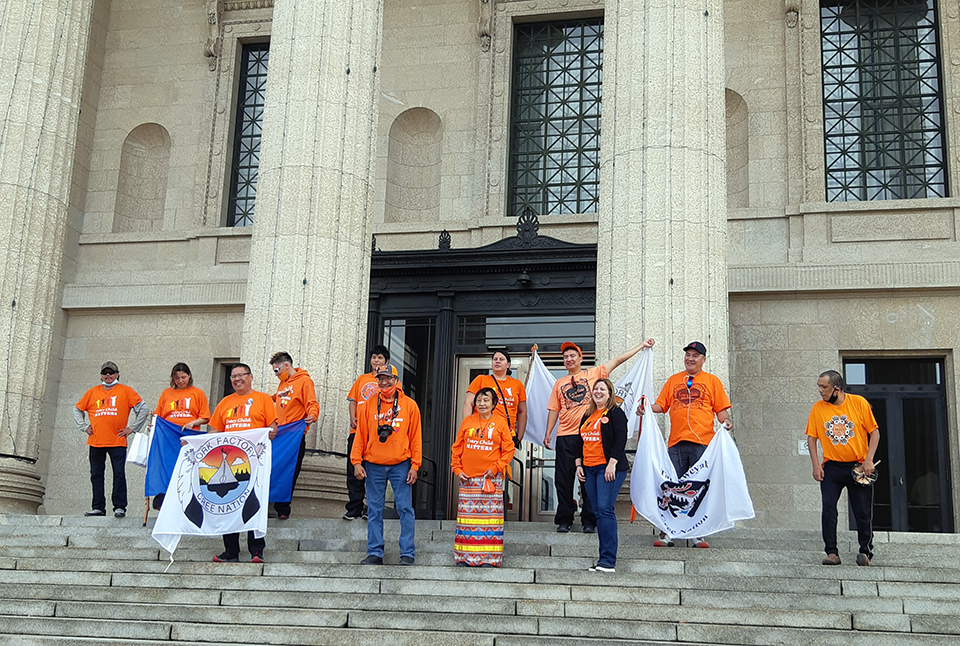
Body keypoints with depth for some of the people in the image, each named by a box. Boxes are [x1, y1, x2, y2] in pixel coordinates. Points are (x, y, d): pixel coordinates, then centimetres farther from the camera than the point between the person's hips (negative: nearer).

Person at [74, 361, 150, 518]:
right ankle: (98, 507, 12)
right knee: (96, 475, 6)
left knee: (119, 474, -7)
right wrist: (84, 426, 10)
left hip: (117, 442, -3)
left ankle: (119, 507, -3)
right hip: (96, 442, 3)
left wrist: (132, 428, -1)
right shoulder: (92, 392, 12)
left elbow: (143, 409, 2)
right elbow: (77, 409, 22)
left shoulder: (125, 391, 3)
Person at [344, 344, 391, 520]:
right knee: (353, 470, 1)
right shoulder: (362, 378, 19)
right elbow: (353, 400, 15)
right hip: (357, 430, 3)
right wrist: (352, 418, 0)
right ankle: (354, 508, 8)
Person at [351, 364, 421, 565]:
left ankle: (407, 554, 4)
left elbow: (415, 437, 2)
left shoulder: (409, 405, 3)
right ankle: (375, 553, 11)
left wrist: (414, 466, -3)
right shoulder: (368, 405, 6)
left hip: (401, 465, -2)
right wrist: (356, 462, -1)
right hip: (373, 466, 2)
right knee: (374, 510, 5)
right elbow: (361, 435, 7)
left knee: (405, 508, -2)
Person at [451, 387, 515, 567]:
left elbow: (509, 449, 2)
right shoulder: (467, 421, 10)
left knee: (490, 515, -2)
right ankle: (464, 557, 8)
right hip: (468, 478, 2)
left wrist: (496, 468, -7)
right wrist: (457, 469, 3)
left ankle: (489, 557, 2)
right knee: (467, 516, 2)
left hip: (491, 478, -2)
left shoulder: (500, 422, 4)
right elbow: (457, 448, 13)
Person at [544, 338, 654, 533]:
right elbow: (554, 410, 16)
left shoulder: (593, 374, 8)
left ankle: (589, 521, 8)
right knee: (564, 479, 3)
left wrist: (642, 345, 6)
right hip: (565, 437, 2)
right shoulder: (560, 383, 16)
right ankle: (564, 521, 11)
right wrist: (548, 434, 9)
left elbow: (618, 360, 7)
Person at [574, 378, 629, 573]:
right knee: (597, 512, 5)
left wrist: (612, 464, -17)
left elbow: (621, 440, -11)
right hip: (589, 469, 7)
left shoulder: (615, 413, -3)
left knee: (605, 509, -15)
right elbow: (581, 441, 22)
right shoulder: (588, 416, 19)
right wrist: (579, 464, 13)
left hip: (608, 468, -7)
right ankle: (604, 558, 8)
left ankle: (608, 560, -15)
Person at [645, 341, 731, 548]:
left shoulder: (712, 381, 11)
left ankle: (698, 534, 5)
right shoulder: (673, 380, 18)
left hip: (702, 442, -2)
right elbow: (662, 405, 15)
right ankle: (667, 533, 5)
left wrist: (725, 420, -13)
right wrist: (647, 408, -4)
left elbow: (721, 409, 7)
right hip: (676, 442, 2)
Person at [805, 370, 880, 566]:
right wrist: (816, 465, -4)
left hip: (858, 467, -1)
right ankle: (832, 552, -5)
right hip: (831, 467, 1)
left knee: (863, 512, 1)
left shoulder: (859, 403, -4)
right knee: (828, 507, -10)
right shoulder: (818, 408, 1)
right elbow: (812, 437, 5)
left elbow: (874, 432, 0)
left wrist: (868, 460, -9)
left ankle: (865, 551, 16)